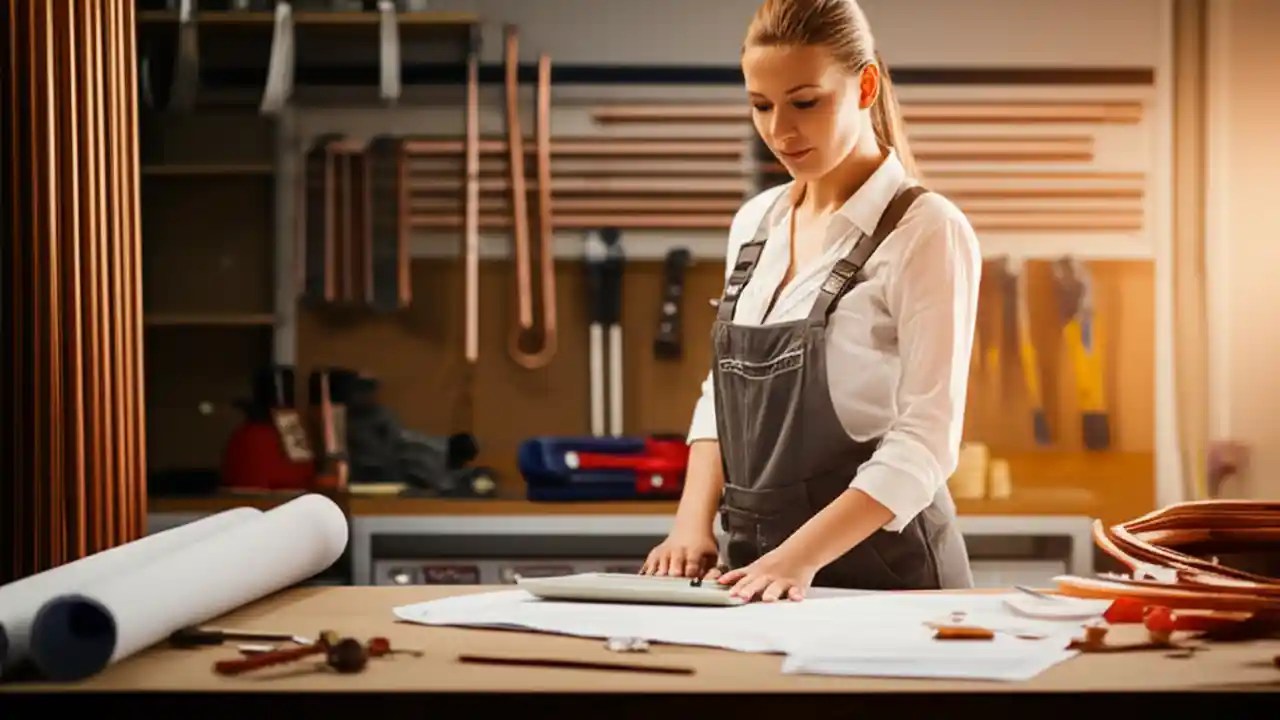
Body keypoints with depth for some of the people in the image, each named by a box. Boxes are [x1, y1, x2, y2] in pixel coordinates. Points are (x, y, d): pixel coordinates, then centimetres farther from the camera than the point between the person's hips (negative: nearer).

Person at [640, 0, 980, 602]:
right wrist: (693, 521, 1)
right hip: (754, 565, 5)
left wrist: (802, 556, -21)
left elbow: (924, 441, -13)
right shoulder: (754, 223, 12)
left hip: (878, 567, -5)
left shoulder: (925, 232, -7)